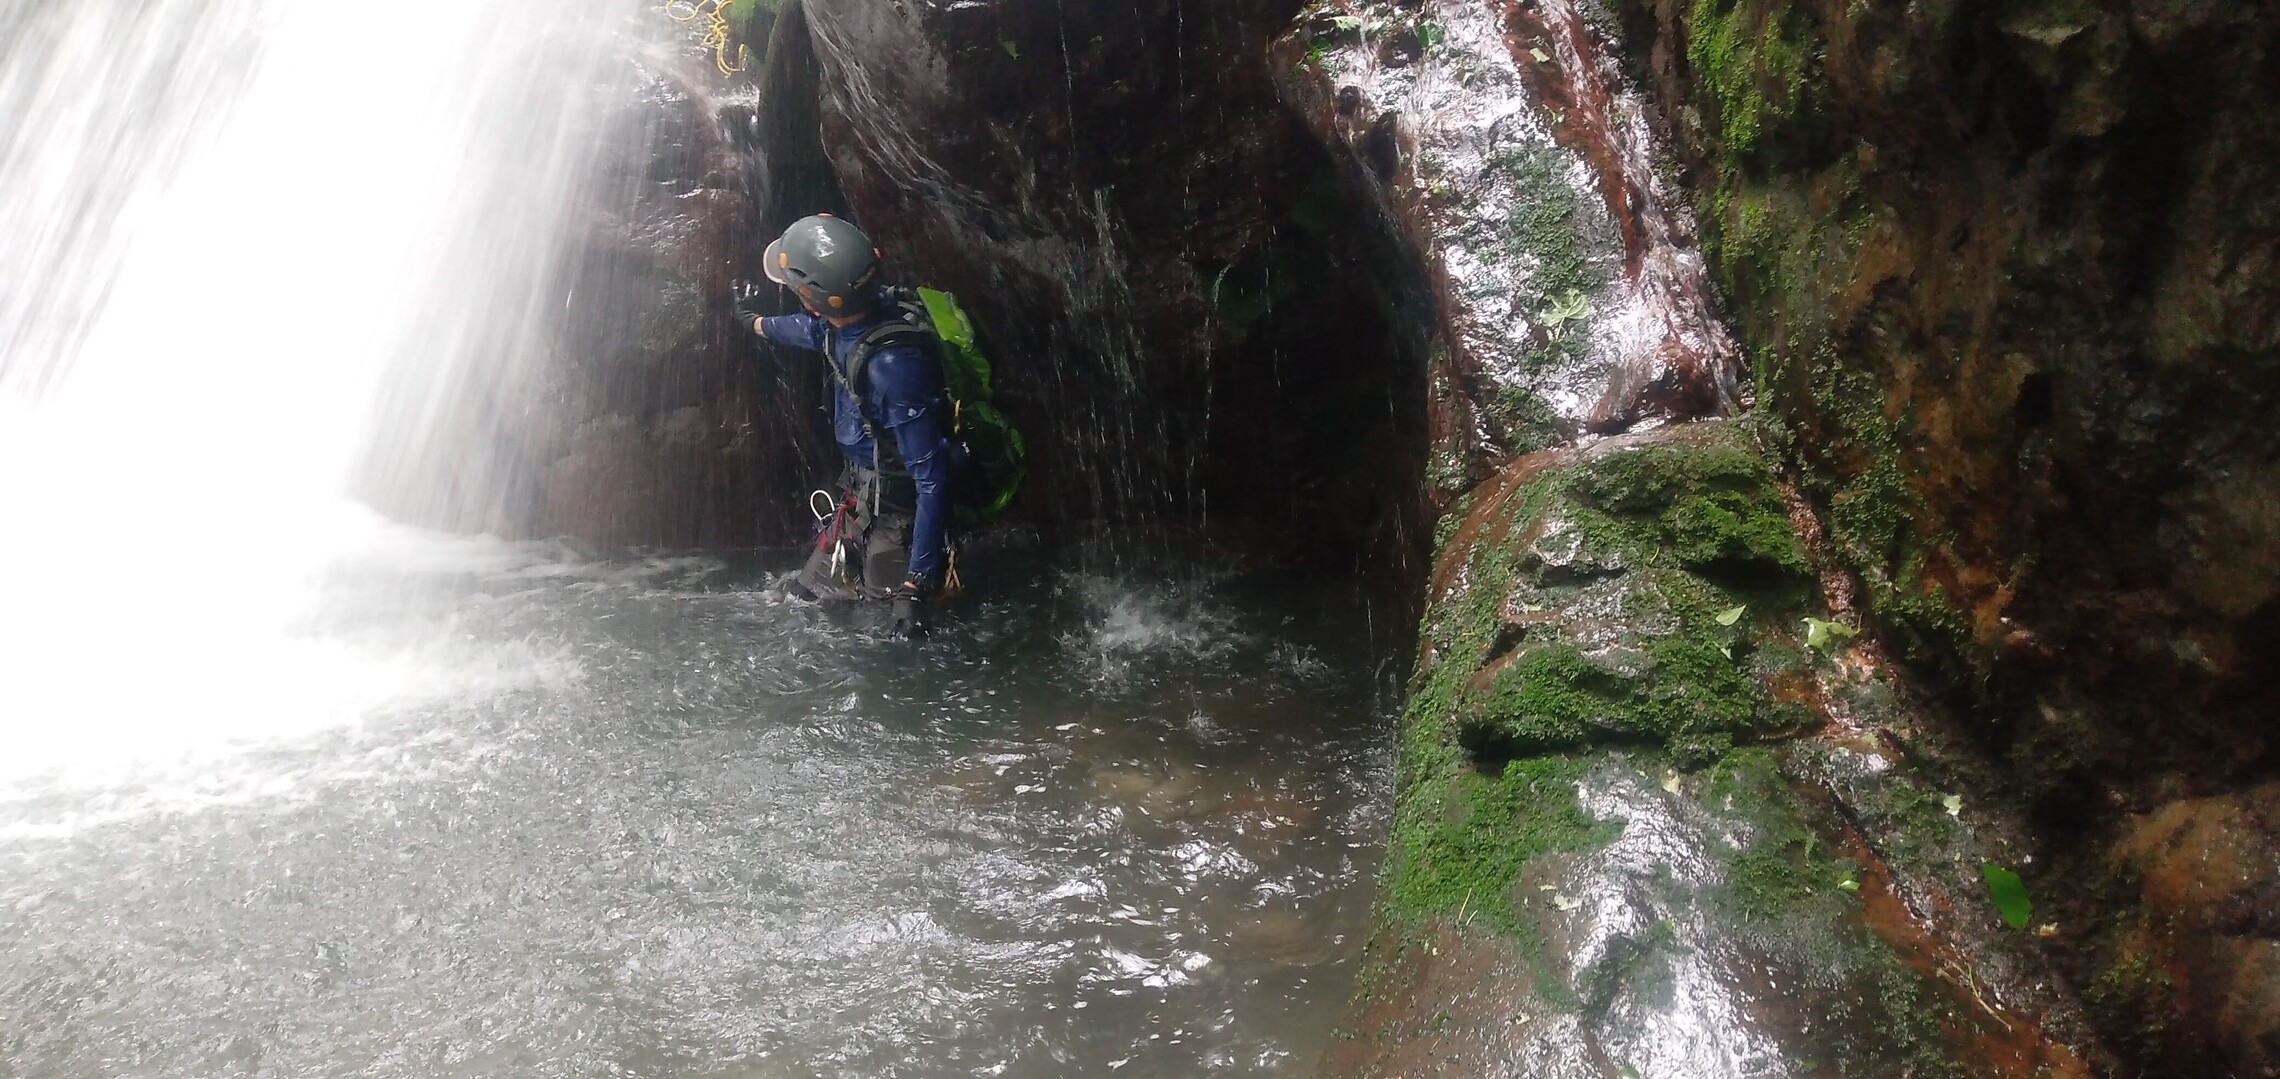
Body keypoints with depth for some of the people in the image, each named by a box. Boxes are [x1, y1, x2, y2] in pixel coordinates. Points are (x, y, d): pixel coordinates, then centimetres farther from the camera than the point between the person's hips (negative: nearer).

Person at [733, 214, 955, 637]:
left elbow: (932, 478, -33)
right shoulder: (850, 318, -10)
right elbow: (814, 330, 18)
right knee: (807, 595, 23)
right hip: (859, 499, 9)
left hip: (894, 514, -9)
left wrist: (918, 584, -32)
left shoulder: (893, 364, -36)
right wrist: (758, 322, 39)